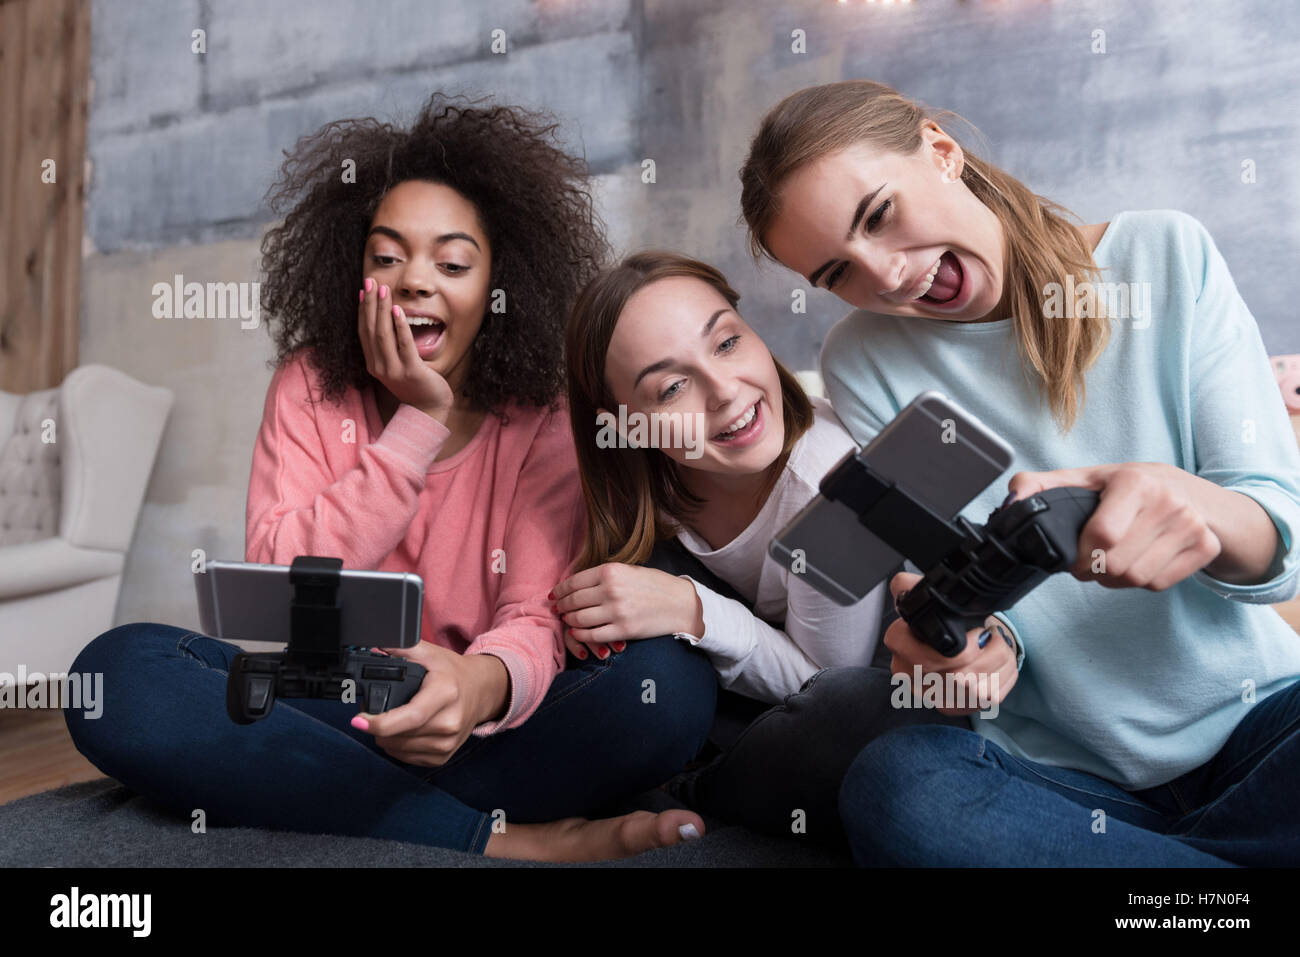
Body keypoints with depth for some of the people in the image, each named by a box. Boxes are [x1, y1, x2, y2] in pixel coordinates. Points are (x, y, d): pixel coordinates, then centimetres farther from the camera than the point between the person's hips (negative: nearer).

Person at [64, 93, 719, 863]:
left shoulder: (543, 414, -2)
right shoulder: (310, 386, 2)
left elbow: (535, 615, -14)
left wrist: (483, 683, -39)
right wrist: (420, 421, -17)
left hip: (476, 725, -1)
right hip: (333, 712, 2)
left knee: (673, 682, -27)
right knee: (119, 670, -26)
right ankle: (497, 838, -26)